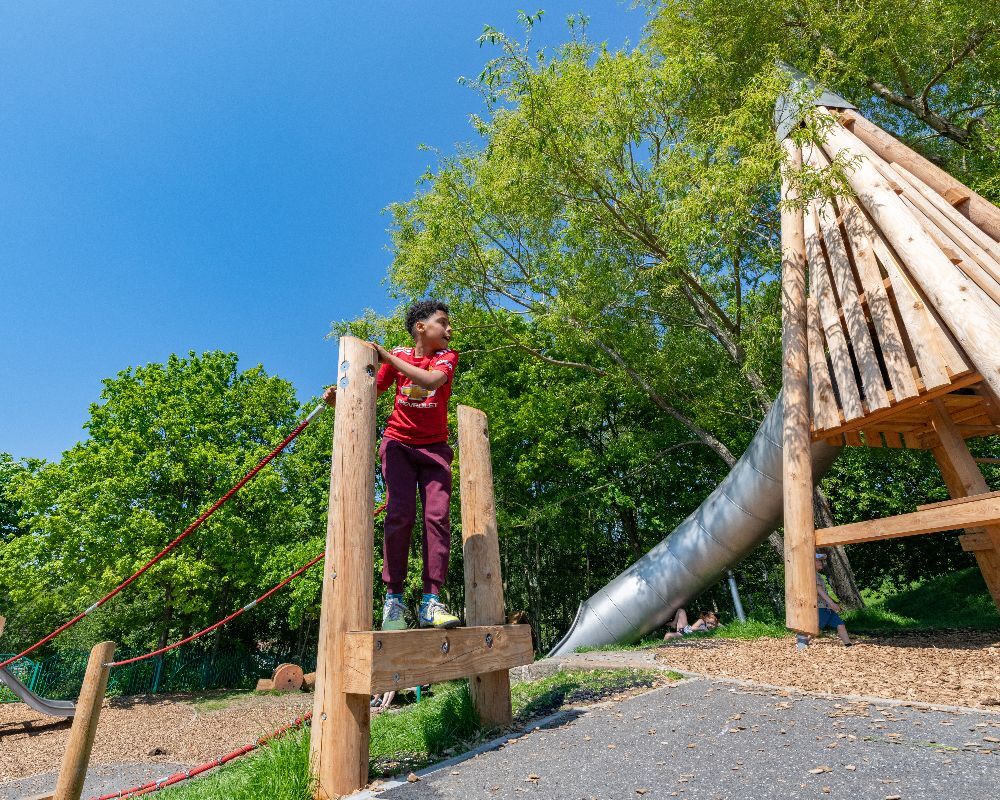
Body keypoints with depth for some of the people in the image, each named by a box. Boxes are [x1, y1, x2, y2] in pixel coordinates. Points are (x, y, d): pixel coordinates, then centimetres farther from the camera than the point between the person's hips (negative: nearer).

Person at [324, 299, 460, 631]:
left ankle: (431, 602, -8)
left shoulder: (447, 356, 0)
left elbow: (432, 381, -22)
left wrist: (390, 358, -22)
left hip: (434, 448, 1)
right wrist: (339, 398, -12)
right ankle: (393, 598, -4)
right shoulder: (396, 355, 4)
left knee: (438, 516, -12)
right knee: (400, 514, -14)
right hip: (398, 443, 0)